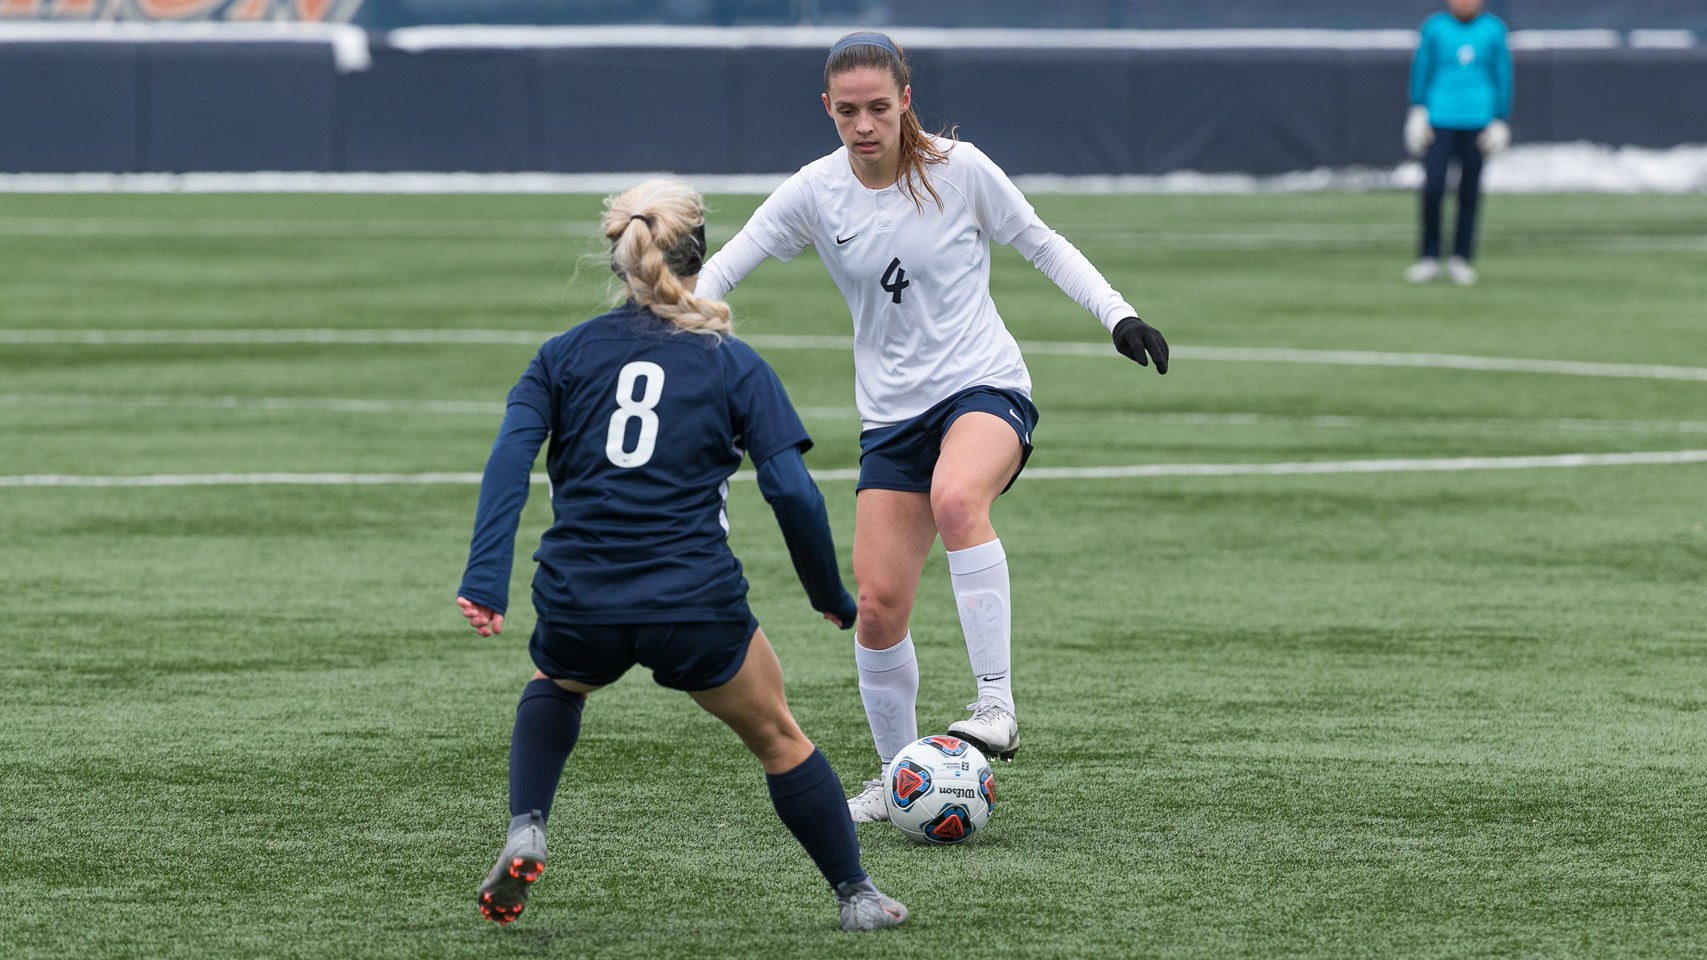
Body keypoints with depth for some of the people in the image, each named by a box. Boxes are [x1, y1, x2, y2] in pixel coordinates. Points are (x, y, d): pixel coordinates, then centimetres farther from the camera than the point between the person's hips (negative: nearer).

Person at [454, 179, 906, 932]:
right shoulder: (733, 364, 5)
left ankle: (525, 833, 15)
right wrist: (831, 597, 8)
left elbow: (510, 456, -6)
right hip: (696, 608, -2)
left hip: (579, 609, 2)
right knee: (775, 736, 23)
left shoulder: (564, 354, 9)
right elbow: (792, 491, -4)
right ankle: (855, 895, 28)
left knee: (555, 684, 36)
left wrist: (485, 579, -14)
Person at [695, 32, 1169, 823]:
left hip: (985, 387, -4)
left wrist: (1117, 314, -5)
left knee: (956, 499, -37)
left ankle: (996, 705, -35)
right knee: (878, 602, -5)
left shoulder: (958, 169, -7)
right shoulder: (815, 194, -3)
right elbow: (721, 270, 1)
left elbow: (1041, 244, 5)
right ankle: (897, 778, 16)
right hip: (890, 414, 4)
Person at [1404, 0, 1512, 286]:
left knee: (1470, 192, 1)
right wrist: (1418, 110, 1)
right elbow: (1421, 69, 6)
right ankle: (1429, 257, 1)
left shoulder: (1494, 30, 4)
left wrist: (1500, 121, 5)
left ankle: (1461, 259, 12)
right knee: (1433, 188, -11)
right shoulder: (1435, 27, 2)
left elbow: (1502, 77, 8)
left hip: (1478, 120, 1)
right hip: (1440, 120, -1)